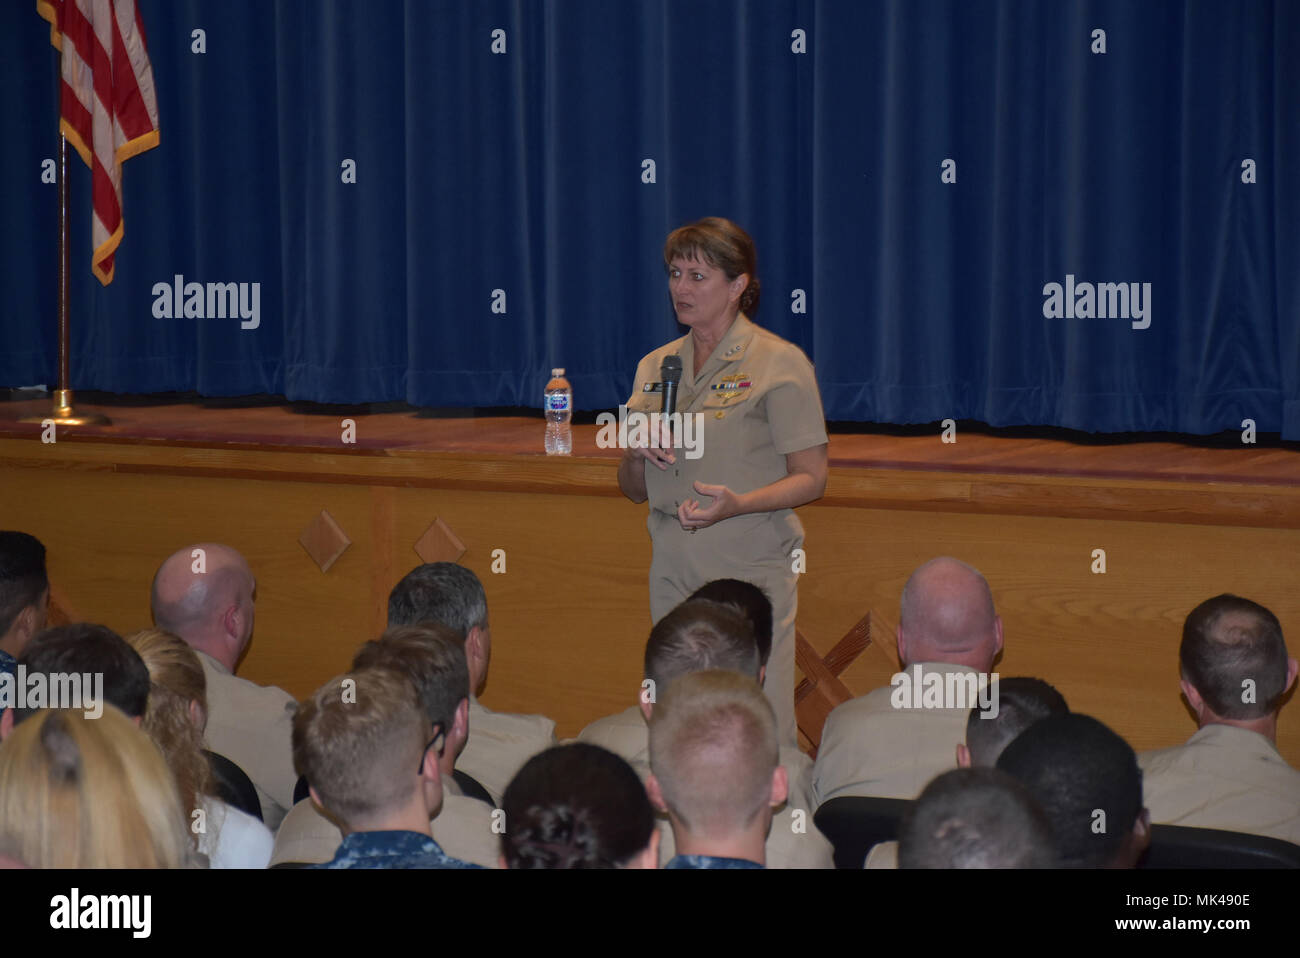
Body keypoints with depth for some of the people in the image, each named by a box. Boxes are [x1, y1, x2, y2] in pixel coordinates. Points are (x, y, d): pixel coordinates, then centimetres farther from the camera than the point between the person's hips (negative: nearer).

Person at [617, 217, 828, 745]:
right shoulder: (656, 366, 13)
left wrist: (738, 503, -22)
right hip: (673, 570, 5)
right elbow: (635, 490, 18)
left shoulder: (779, 363, -4)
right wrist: (637, 454, -4)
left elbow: (811, 478, -6)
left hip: (752, 568, -5)